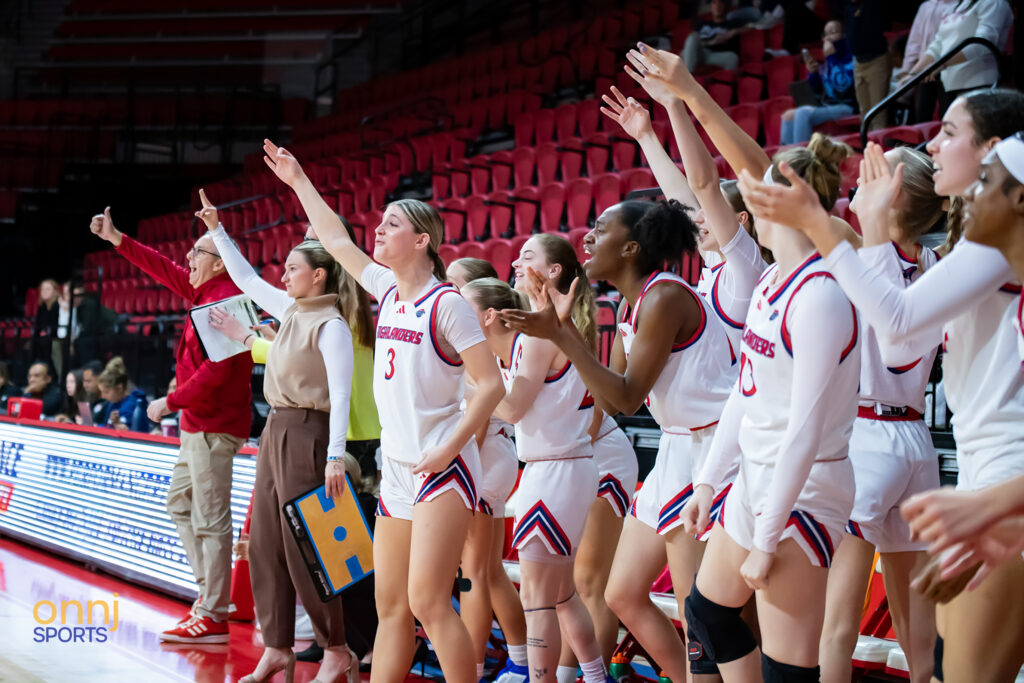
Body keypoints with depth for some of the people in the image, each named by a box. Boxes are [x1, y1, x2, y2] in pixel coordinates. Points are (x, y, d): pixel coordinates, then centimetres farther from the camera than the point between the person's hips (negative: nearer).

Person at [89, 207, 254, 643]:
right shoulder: (205, 292, 12)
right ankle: (209, 590, 23)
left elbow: (216, 371, -25)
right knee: (180, 501, 19)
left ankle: (213, 617, -4)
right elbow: (164, 270, 25)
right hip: (200, 423, 11)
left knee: (210, 520, -8)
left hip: (214, 426, -11)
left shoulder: (224, 301, -19)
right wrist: (115, 239, 26)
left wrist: (171, 402, -15)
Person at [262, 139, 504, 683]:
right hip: (396, 469, 8)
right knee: (391, 607, 9)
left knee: (427, 601, -14)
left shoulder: (447, 303, -10)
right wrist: (299, 182, 27)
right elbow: (336, 240, 24)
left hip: (442, 469, -7)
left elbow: (491, 384, -12)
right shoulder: (388, 289, 11)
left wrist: (448, 449, -17)